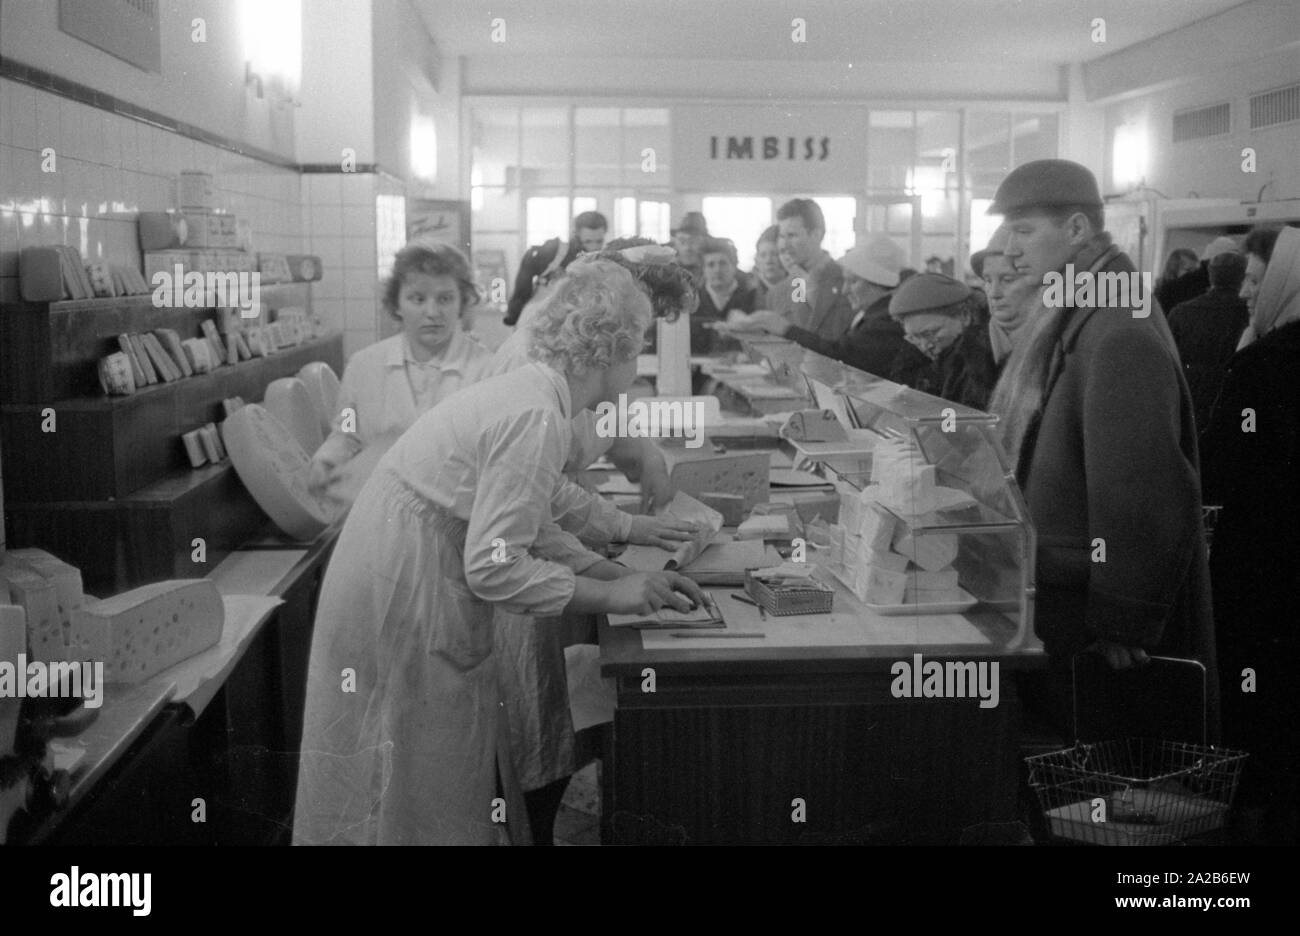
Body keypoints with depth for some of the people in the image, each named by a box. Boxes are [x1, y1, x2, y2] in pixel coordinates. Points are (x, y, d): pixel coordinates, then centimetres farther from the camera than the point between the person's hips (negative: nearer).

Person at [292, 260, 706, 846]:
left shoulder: (527, 392, 8)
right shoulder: (536, 418, -22)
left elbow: (533, 531, 14)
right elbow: (495, 566, -24)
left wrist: (632, 578, 10)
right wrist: (610, 595, -13)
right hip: (405, 605, -10)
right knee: (422, 800, 4)